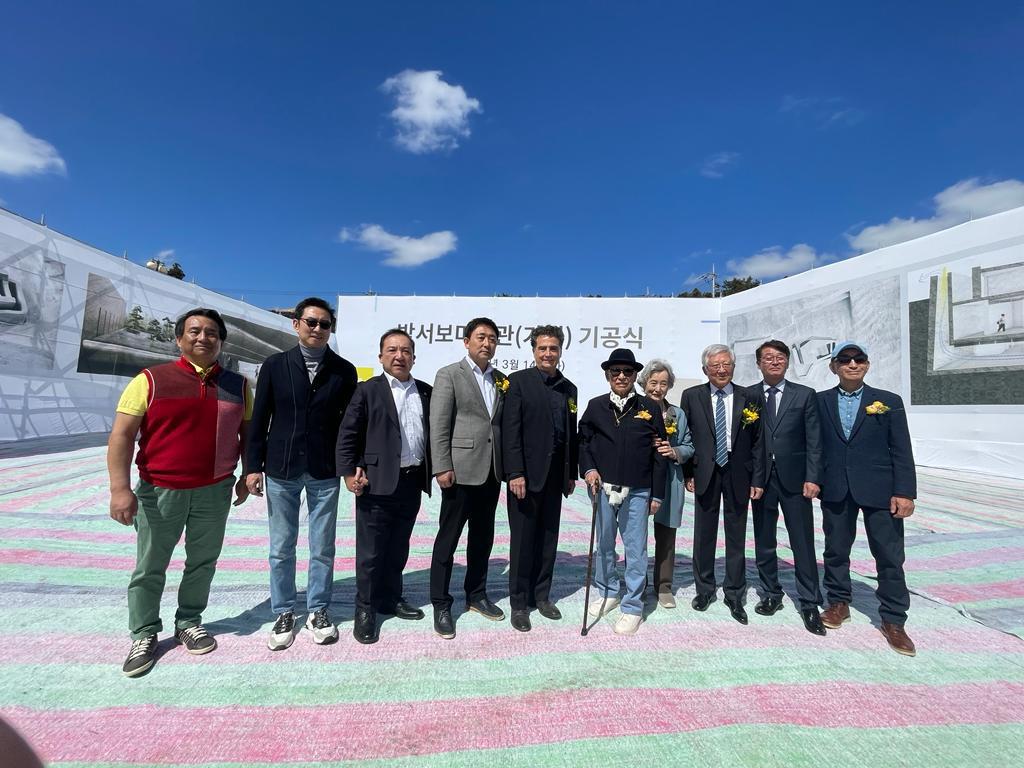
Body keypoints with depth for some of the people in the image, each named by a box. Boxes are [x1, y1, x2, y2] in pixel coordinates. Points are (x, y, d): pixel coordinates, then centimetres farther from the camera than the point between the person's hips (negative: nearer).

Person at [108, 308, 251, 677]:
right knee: (150, 568, 11)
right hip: (159, 491, -2)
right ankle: (144, 636, 29)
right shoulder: (150, 380, -6)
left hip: (215, 492, 2)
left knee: (203, 562, 14)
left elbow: (248, 432, 11)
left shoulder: (237, 385, 2)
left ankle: (189, 622, 34)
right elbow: (122, 435, -8)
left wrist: (247, 475, 8)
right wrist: (120, 488, -14)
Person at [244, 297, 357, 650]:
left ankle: (318, 611, 26)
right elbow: (259, 419, 3)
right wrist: (254, 466, 0)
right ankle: (283, 613, 27)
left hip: (325, 473, 0)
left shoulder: (344, 370, 1)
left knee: (322, 548, 9)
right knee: (281, 548, 11)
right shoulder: (274, 365, 2)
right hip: (281, 471, 1)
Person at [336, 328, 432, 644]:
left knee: (399, 547, 18)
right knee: (371, 551, 6)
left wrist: (435, 470, 4)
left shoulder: (426, 391, 9)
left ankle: (390, 598, 34)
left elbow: (433, 432, 12)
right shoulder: (368, 390, -3)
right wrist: (349, 472, -11)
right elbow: (348, 435, -5)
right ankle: (365, 609, 22)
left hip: (413, 482, 4)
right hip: (377, 483, -4)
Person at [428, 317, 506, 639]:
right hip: (460, 470, -5)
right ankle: (440, 604, 17)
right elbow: (438, 426, -9)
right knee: (447, 539, 4)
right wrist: (442, 467, -15)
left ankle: (476, 595, 32)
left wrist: (506, 465, 7)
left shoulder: (501, 380, 12)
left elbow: (503, 424, 13)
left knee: (483, 537, 16)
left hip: (491, 471, 6)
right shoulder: (448, 375, -3)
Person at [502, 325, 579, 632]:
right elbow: (510, 430, -11)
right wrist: (515, 473, -16)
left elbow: (571, 433, 13)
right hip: (526, 473, -5)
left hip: (555, 475, 5)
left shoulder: (569, 388, 11)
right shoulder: (519, 381, -5)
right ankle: (519, 603, 18)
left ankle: (541, 595, 28)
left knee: (548, 538, 12)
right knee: (522, 539, 4)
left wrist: (572, 473, 11)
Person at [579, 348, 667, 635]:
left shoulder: (650, 407, 0)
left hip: (637, 492, -2)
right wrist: (588, 469, -7)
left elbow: (658, 452, 1)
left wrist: (657, 494, 0)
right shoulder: (596, 406, 4)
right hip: (602, 487, 2)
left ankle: (632, 606, 19)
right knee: (604, 544, 15)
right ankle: (607, 593, 35)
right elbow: (583, 441, 10)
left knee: (635, 549, 4)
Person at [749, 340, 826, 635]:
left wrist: (813, 478, -9)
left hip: (794, 479, -1)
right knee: (764, 542, 11)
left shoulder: (805, 395, 3)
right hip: (760, 479, 1)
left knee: (803, 544, 3)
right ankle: (771, 594, 27)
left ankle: (809, 604, 16)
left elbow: (814, 442, -1)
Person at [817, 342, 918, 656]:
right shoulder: (820, 401, 4)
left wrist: (904, 493, -8)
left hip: (878, 490, -1)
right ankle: (838, 603, 31)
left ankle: (893, 620, 20)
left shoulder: (889, 402, 1)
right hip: (835, 491, 1)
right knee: (836, 551, 13)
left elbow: (902, 451, -2)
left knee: (889, 557, 5)